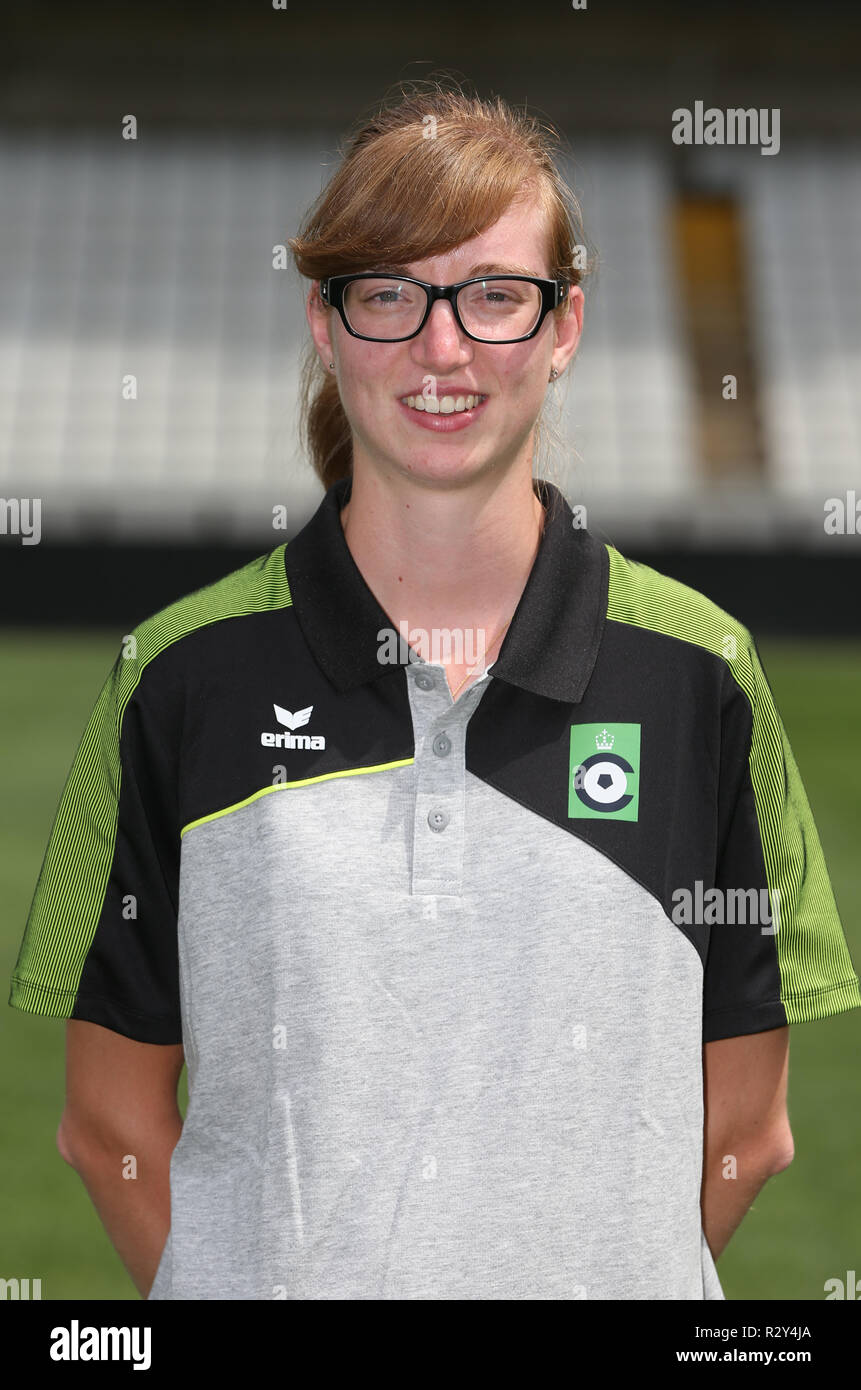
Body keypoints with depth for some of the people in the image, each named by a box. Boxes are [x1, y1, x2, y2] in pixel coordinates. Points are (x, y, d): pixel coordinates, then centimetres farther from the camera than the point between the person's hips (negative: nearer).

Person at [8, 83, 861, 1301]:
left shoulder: (698, 672, -1)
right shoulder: (185, 675, -3)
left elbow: (744, 1126, 2)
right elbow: (109, 1119, 0)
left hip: (600, 1283, 1)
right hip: (269, 1278, 0)